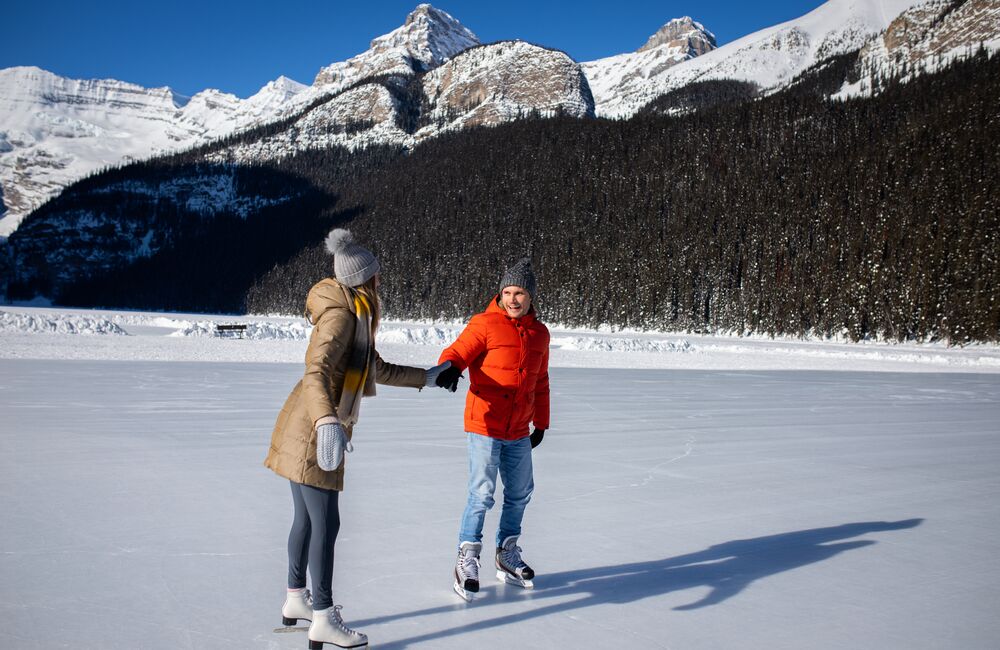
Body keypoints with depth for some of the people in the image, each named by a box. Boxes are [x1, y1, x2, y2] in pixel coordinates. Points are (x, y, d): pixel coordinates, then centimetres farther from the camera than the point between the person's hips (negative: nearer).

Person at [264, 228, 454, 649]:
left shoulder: (355, 316, 14)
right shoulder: (341, 314, -16)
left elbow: (378, 369, 26)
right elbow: (316, 371, -30)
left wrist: (424, 377, 33)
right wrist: (327, 421, -45)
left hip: (307, 429, 10)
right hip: (315, 431, -10)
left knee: (306, 519, 18)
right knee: (326, 524, -5)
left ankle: (296, 600, 31)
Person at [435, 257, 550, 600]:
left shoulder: (539, 333, 9)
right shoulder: (485, 324, -9)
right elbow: (458, 353, -17)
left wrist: (541, 423, 20)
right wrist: (450, 367, -41)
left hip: (519, 432, 7)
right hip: (485, 426, -6)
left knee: (520, 492, 16)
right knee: (482, 494, -9)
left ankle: (507, 555, 33)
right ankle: (467, 559, 7)